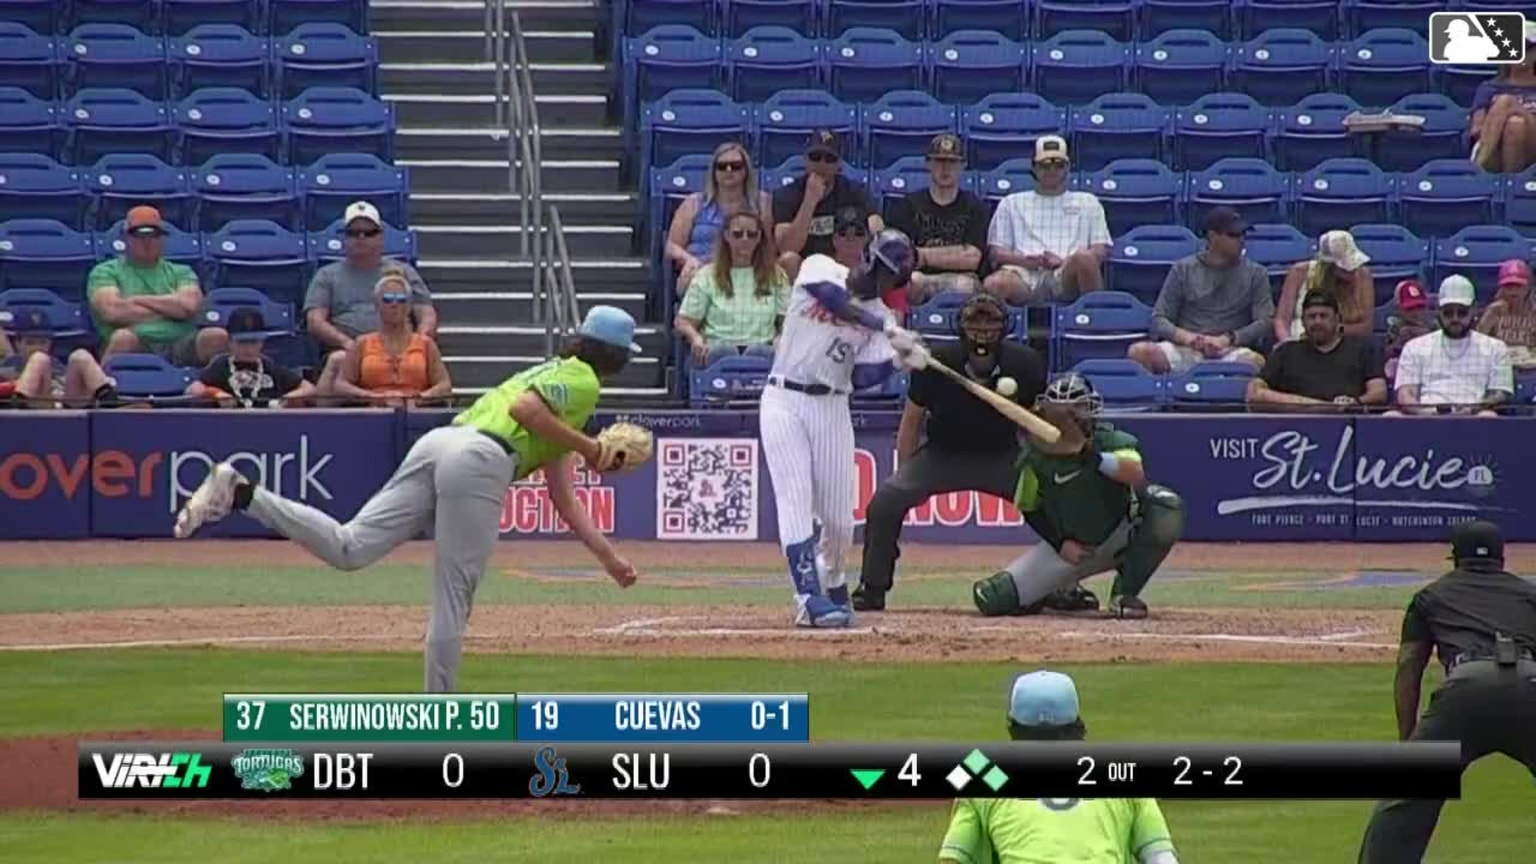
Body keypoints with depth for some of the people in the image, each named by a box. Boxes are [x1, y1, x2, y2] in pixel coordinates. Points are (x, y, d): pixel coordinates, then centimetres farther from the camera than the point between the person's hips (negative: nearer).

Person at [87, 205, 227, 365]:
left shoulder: (181, 273, 25)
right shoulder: (105, 272, 17)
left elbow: (190, 306, 3)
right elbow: (112, 312, -2)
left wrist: (139, 301, 4)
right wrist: (170, 309, 6)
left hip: (179, 347, 2)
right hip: (134, 350, -2)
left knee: (217, 337, -28)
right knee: (123, 338, -39)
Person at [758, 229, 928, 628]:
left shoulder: (879, 315, 6)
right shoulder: (821, 269, -1)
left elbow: (861, 378, -5)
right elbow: (833, 298, -25)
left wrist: (897, 359, -22)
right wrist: (885, 329, -27)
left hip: (832, 408, 4)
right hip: (785, 401, -4)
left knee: (838, 516, 3)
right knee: (796, 501, -13)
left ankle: (831, 584, 29)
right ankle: (810, 597, -17)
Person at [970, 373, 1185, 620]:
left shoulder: (1109, 440, -16)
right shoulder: (1036, 456, -11)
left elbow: (1136, 474, -37)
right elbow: (1029, 508, 4)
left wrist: (1092, 456, -47)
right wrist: (1060, 543, -8)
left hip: (1118, 539, -2)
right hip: (1069, 547, 2)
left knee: (1167, 507, -32)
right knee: (991, 599, -13)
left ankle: (1124, 593, -16)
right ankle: (1064, 592, 20)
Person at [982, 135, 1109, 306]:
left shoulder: (1088, 202, 26)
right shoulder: (1012, 203, 27)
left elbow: (1100, 251, 15)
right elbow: (997, 252, 18)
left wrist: (1064, 261, -5)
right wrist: (1024, 260, -5)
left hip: (1069, 274, 0)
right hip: (1024, 273, 0)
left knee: (1083, 258, -39)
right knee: (994, 285, -38)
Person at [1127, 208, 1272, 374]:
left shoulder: (1255, 274, 12)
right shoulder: (1183, 270, 13)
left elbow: (1264, 322, 2)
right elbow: (1159, 320, 8)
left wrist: (1226, 340, -15)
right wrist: (1184, 336, -15)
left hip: (1231, 352, -1)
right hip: (1185, 350, 1)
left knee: (1255, 361, -38)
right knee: (1139, 352, -30)